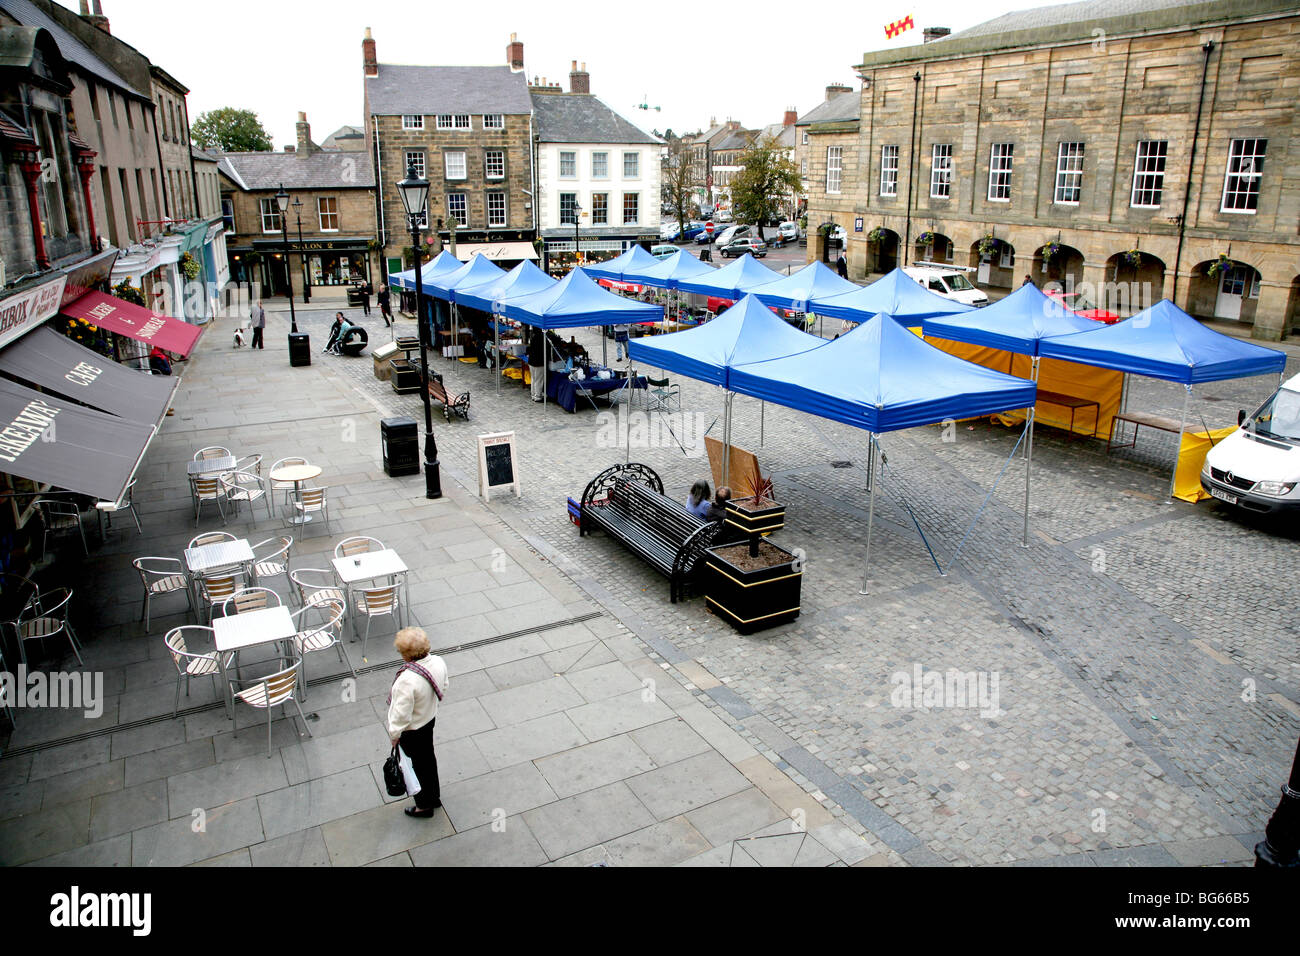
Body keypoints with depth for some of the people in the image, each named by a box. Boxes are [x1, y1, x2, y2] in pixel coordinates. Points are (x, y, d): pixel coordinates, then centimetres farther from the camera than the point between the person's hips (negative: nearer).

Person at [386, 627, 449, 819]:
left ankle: (424, 806, 40)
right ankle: (435, 797, 50)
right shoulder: (438, 662, -18)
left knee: (417, 765, 17)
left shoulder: (407, 680, -39)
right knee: (429, 758, 28)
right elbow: (443, 688, 1)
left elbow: (401, 715, -28)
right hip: (430, 718, 7)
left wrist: (394, 735, -11)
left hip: (412, 730, -7)